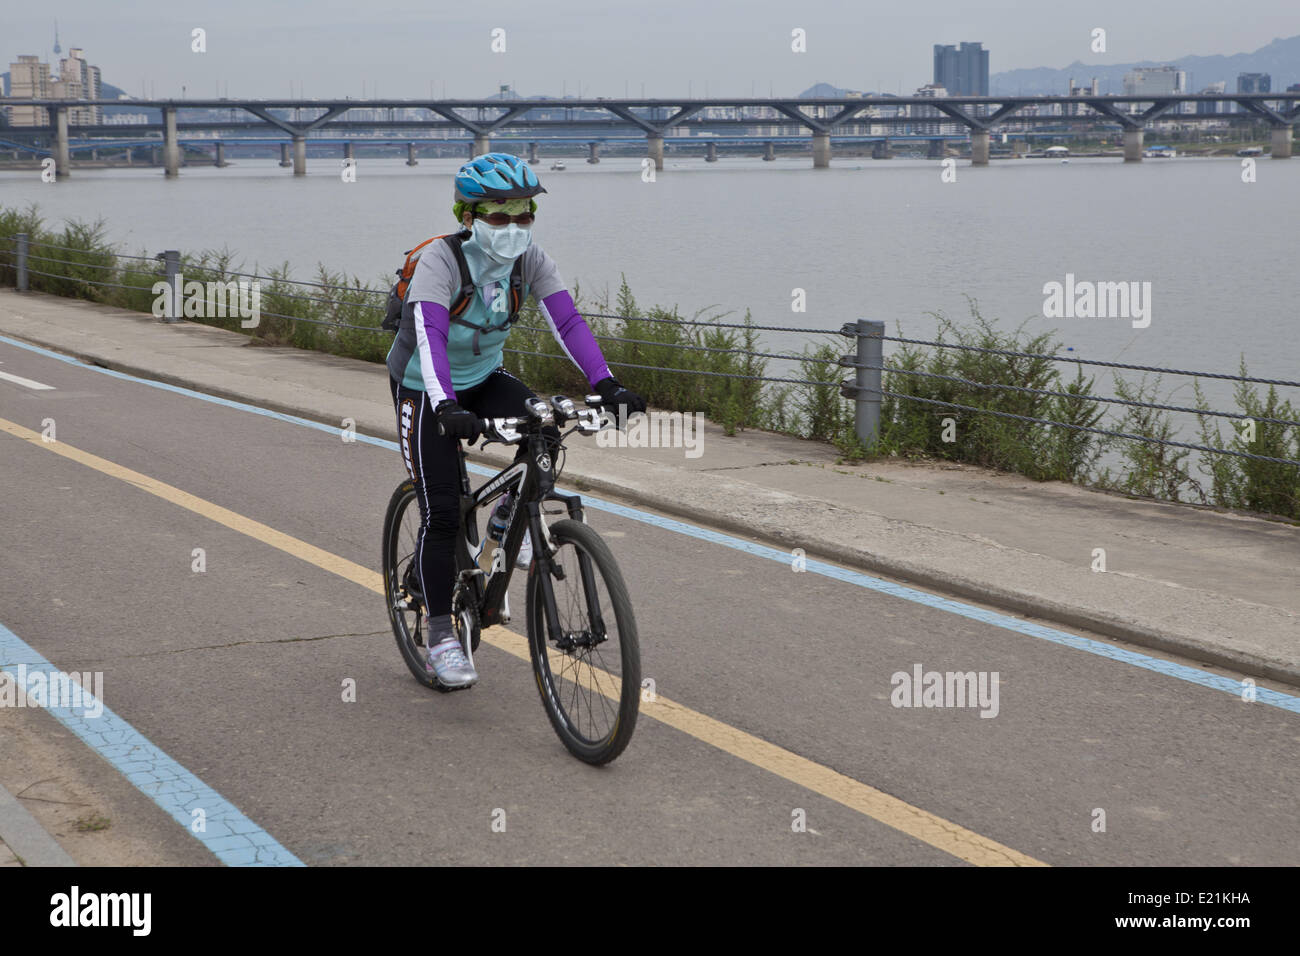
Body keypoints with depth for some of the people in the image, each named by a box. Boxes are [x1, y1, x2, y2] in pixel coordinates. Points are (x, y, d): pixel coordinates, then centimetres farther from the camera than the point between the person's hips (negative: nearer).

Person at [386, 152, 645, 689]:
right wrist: (446, 408, -56)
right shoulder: (440, 260, -27)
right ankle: (439, 635, 3)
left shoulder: (530, 259, -12)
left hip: (483, 379, 5)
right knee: (441, 513, -10)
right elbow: (429, 335, -41)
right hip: (424, 391, -4)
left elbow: (567, 321, -22)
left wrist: (606, 385, -37)